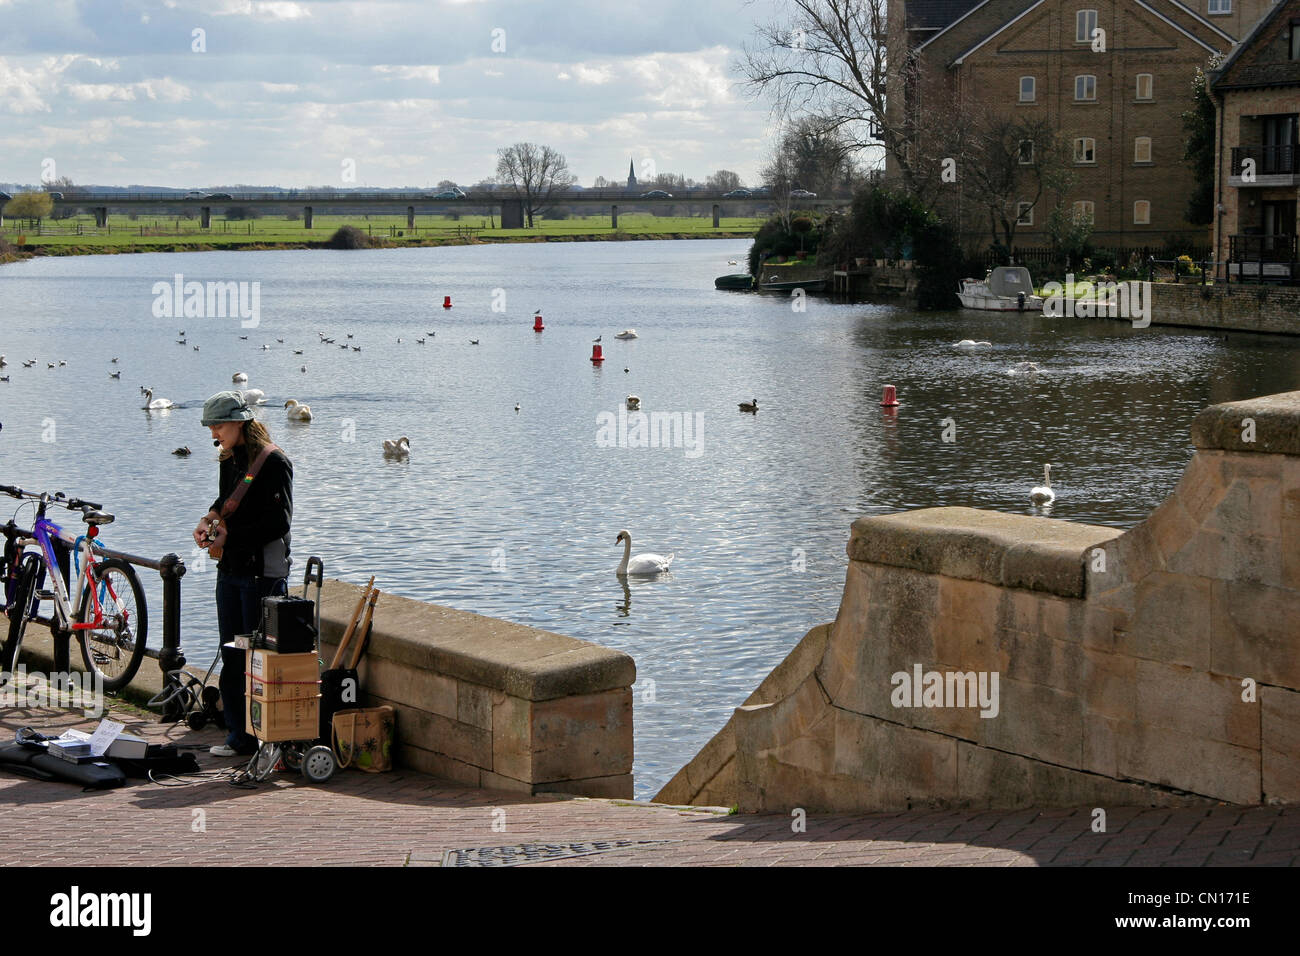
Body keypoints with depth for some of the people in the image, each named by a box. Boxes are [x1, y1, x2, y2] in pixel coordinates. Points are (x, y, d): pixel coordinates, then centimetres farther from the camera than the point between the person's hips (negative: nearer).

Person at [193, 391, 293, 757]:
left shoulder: (274, 463, -13)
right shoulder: (229, 461, 11)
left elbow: (278, 522, -18)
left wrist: (231, 536, -17)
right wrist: (211, 517, 6)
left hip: (263, 572, -8)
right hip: (230, 569, 8)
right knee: (231, 656, 11)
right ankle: (239, 736, 19)